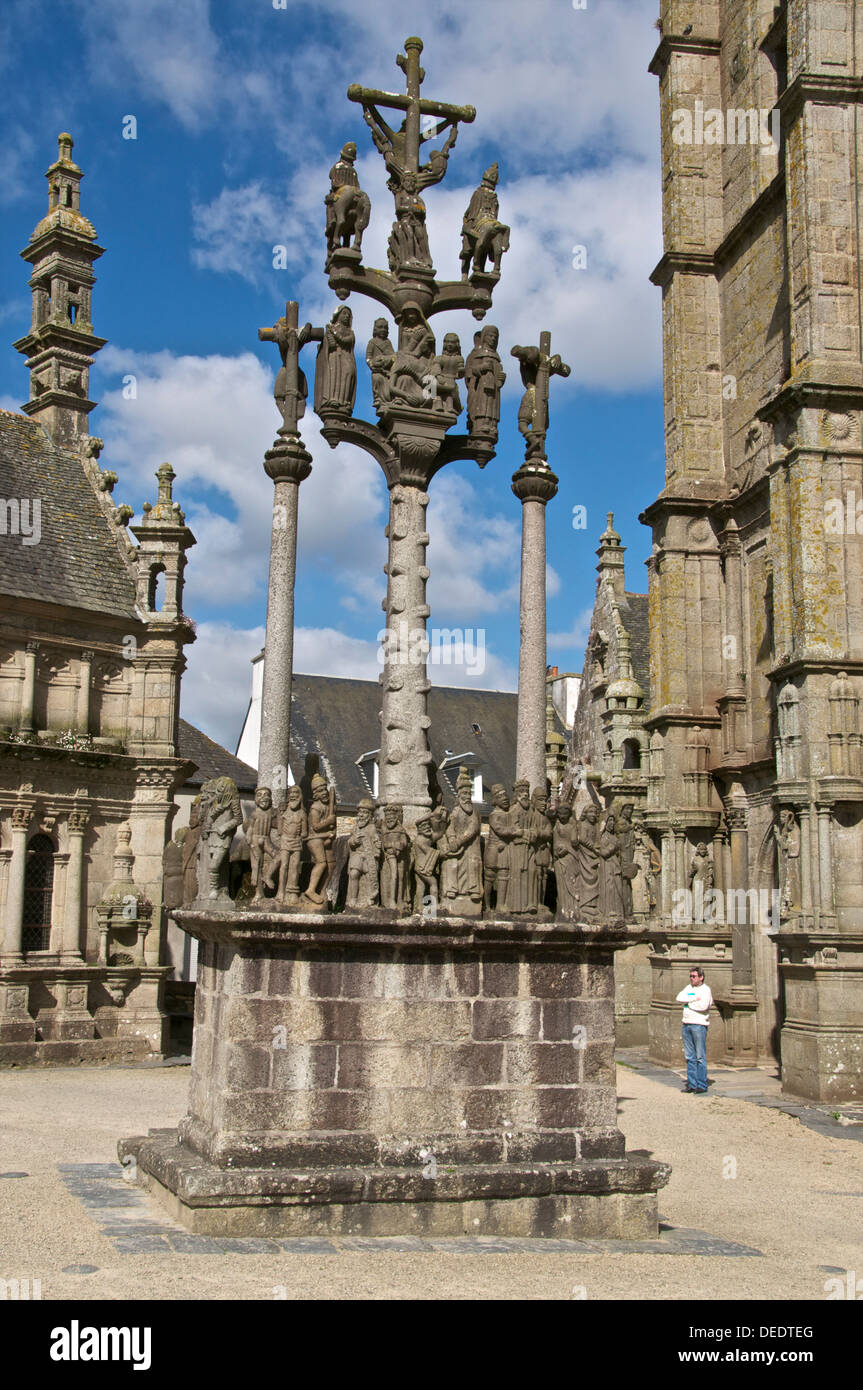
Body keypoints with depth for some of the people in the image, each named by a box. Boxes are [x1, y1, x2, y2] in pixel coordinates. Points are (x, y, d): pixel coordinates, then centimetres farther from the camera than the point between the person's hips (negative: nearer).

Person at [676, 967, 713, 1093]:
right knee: (689, 1057, 8)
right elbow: (679, 998, 2)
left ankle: (702, 1085, -2)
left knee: (700, 1057, -5)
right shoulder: (689, 988, 17)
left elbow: (703, 1006, -18)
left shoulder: (705, 989, -4)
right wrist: (694, 999, -9)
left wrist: (688, 1002, -5)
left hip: (699, 1025, -7)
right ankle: (691, 1084, 12)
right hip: (686, 1024, 7)